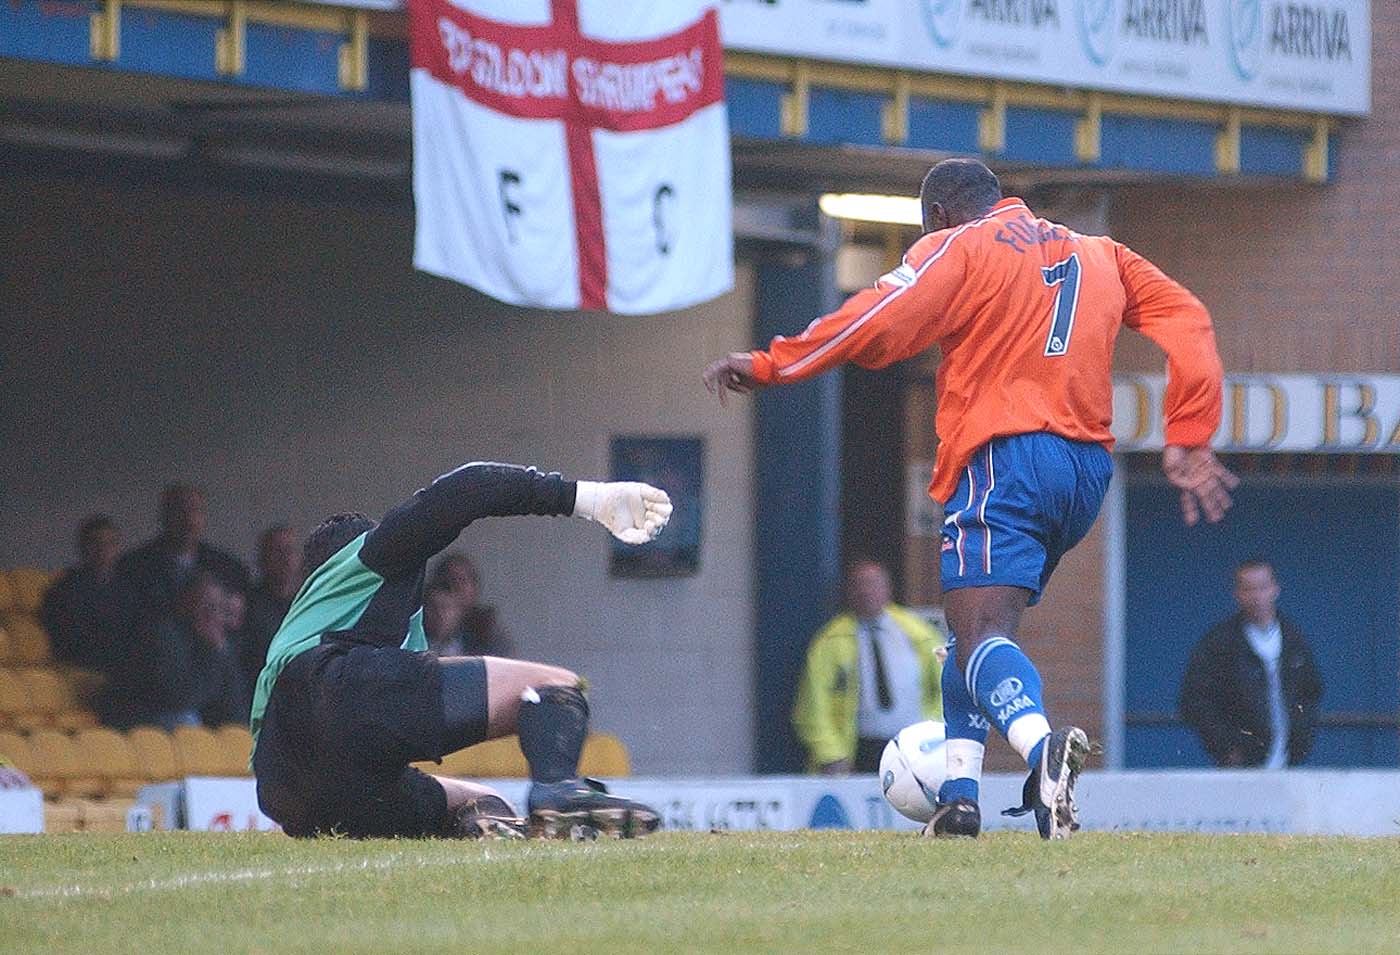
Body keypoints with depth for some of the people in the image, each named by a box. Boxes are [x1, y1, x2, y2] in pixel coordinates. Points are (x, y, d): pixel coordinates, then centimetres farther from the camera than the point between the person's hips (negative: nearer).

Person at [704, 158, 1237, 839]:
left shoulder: (959, 248, 5)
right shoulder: (1097, 254, 22)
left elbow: (877, 323, -7)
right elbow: (1186, 321, 16)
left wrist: (766, 367, 2)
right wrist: (1187, 443, 12)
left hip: (1005, 457, -7)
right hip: (1089, 467, 7)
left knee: (981, 634, -19)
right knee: (975, 624, 21)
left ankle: (1041, 746, -48)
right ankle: (960, 795, 10)